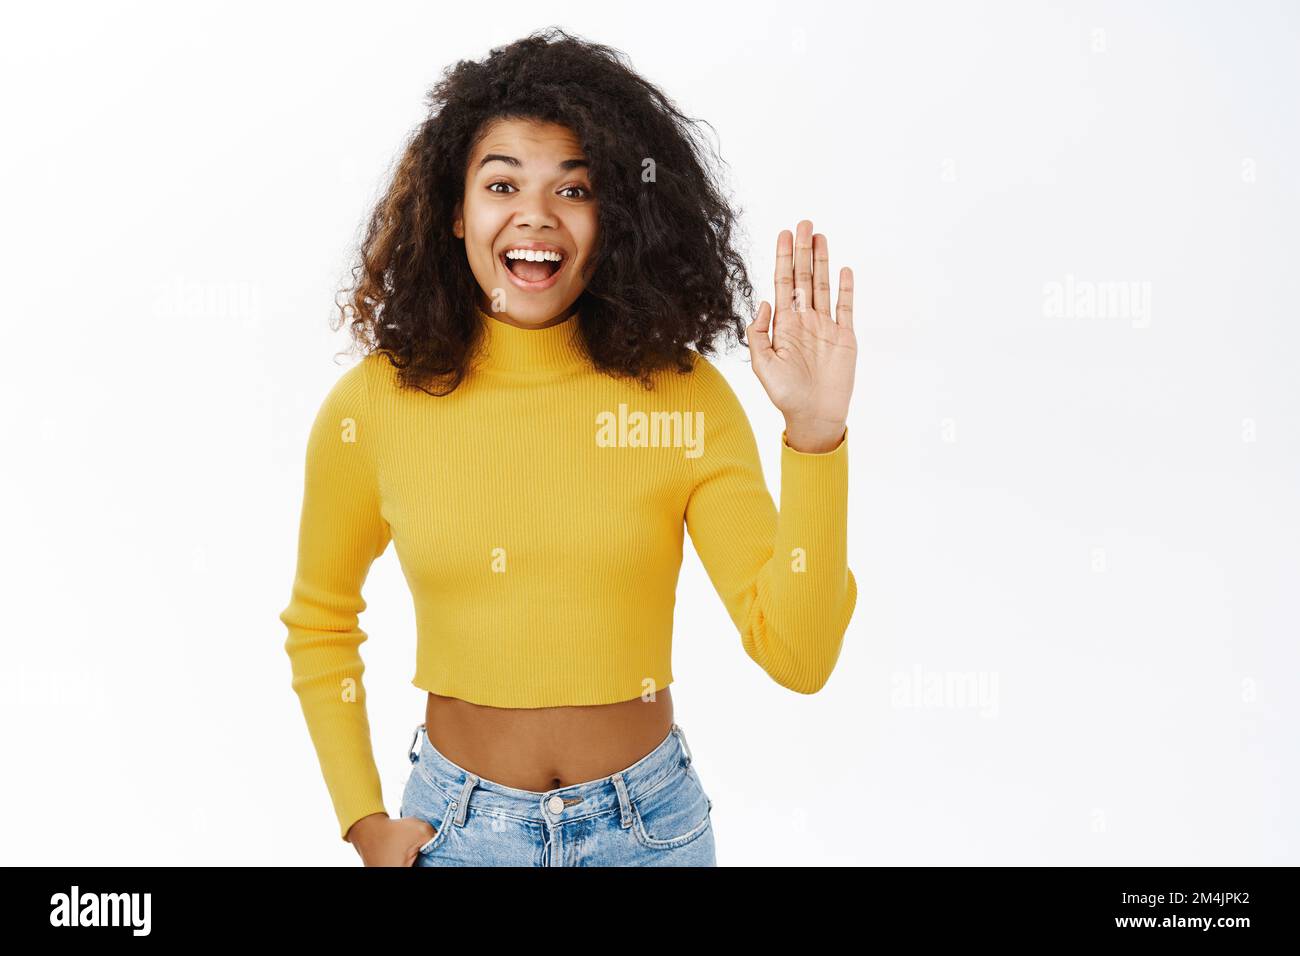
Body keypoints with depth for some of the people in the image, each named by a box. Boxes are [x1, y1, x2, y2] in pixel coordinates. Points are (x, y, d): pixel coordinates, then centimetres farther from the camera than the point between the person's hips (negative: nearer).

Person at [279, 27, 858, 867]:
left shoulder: (684, 396, -11)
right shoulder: (372, 406, -10)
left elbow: (797, 655, -16)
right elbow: (320, 626, 6)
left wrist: (815, 436, -27)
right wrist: (364, 821, 0)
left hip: (648, 822, 0)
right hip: (455, 824, 0)